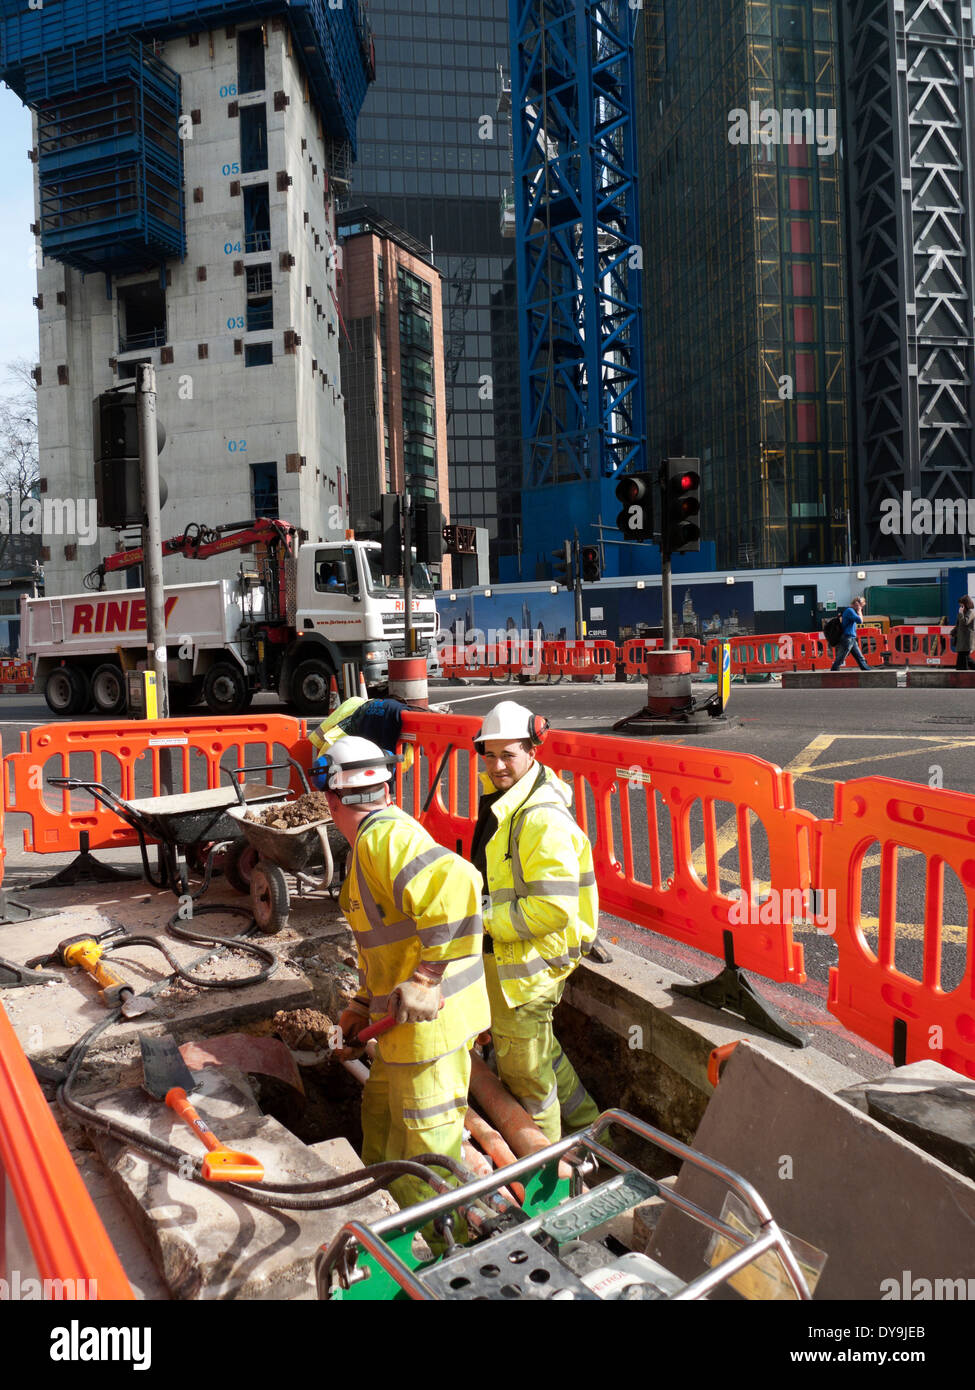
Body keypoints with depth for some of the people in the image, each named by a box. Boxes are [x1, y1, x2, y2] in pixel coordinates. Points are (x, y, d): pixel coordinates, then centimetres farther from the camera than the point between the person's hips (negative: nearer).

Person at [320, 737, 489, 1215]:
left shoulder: (384, 836, -21)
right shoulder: (369, 841, 12)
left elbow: (454, 887, -38)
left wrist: (426, 978, -33)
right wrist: (365, 1003, 20)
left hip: (430, 1016, -11)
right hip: (402, 1017, 11)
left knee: (424, 1140, 6)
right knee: (380, 1111, 27)